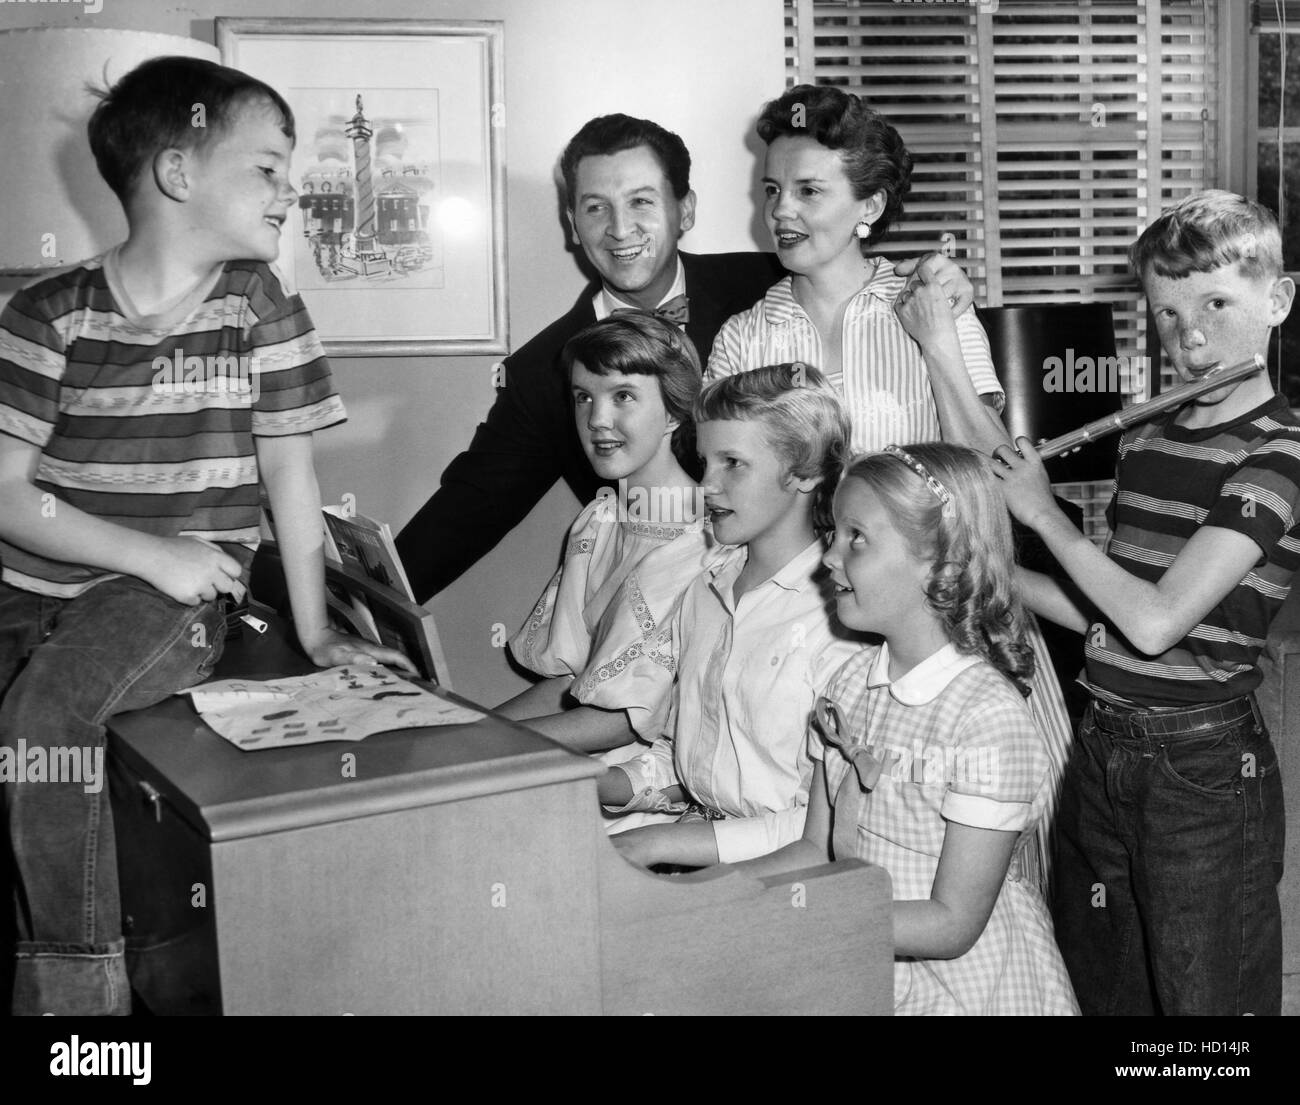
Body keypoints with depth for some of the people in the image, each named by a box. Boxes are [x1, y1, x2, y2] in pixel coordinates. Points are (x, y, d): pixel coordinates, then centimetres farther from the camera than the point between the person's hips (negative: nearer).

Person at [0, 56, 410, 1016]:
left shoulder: (259, 306, 2)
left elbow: (289, 470, 4)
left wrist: (316, 631, 3)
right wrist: (151, 552, -14)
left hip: (178, 600, -2)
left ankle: (78, 976, -12)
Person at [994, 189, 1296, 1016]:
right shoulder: (1144, 440, 6)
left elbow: (1157, 622, -21)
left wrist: (1046, 515, -11)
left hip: (1204, 768, -6)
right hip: (1102, 753, 7)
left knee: (1204, 997, 9)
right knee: (1098, 990, 19)